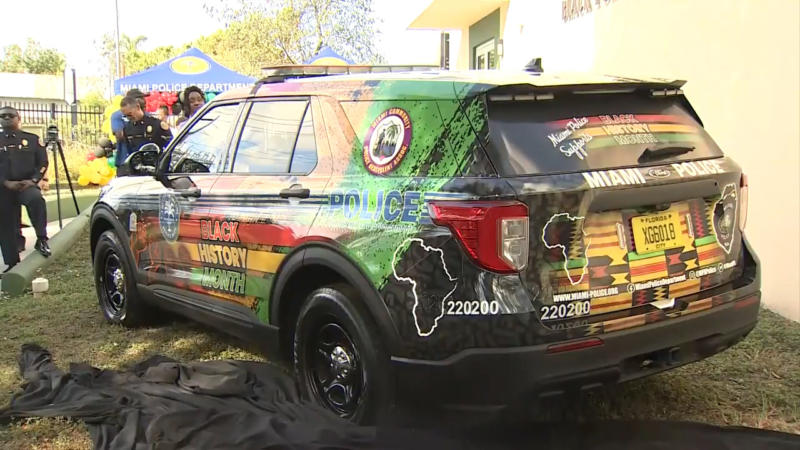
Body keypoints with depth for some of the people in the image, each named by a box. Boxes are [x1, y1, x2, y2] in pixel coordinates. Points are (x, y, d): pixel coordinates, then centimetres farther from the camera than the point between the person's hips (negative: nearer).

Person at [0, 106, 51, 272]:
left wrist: (33, 180, -11)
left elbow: (43, 162, 5)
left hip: (27, 184, -2)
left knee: (36, 198, -36)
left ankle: (41, 239, -23)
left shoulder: (32, 139, 8)